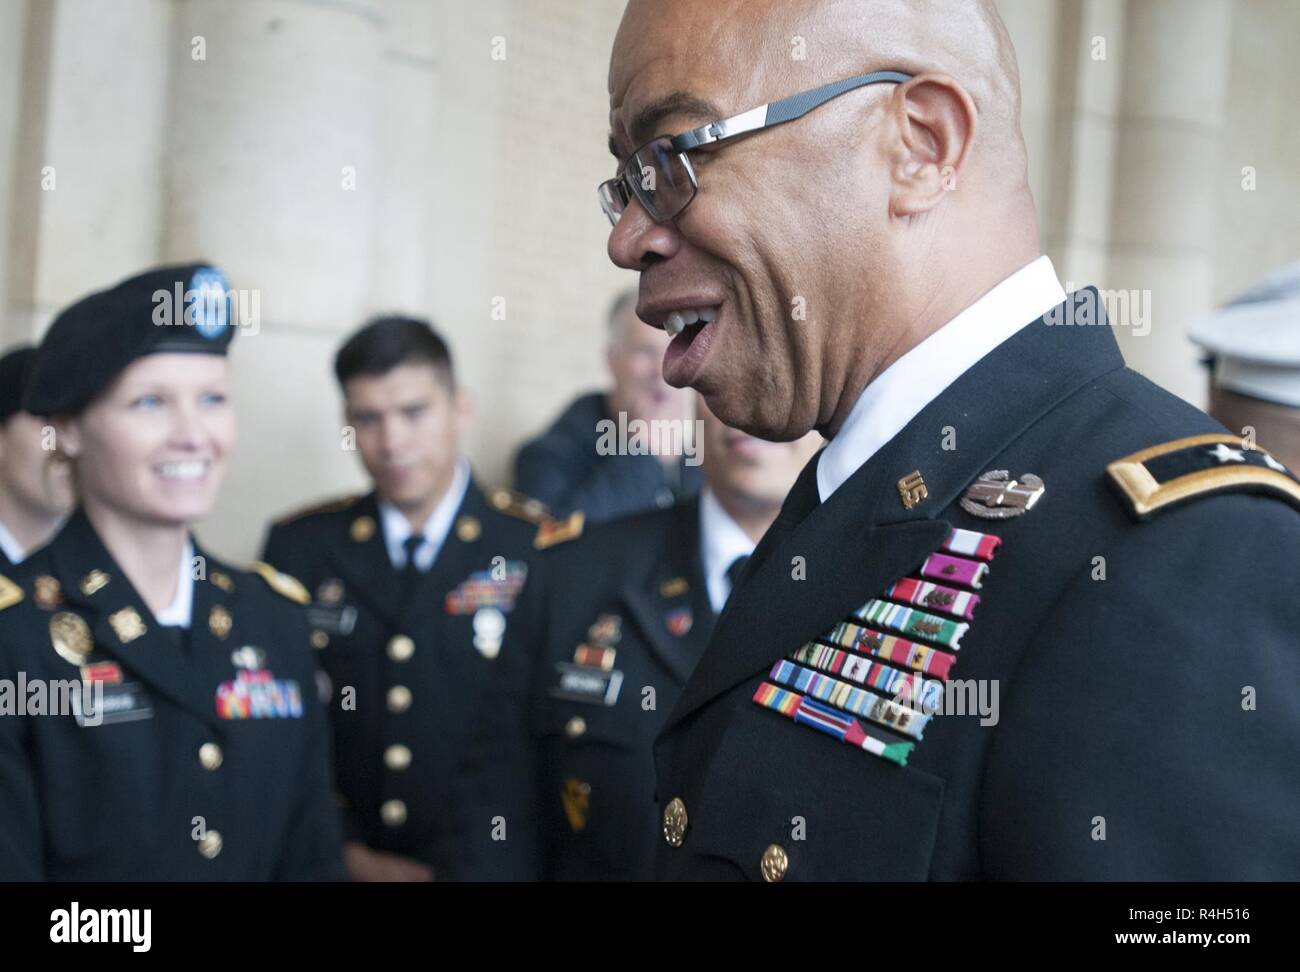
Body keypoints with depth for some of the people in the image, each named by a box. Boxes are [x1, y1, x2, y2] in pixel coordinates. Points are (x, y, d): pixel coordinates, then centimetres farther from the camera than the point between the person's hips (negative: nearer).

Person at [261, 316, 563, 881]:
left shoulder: (541, 552, -2)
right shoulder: (298, 548, 6)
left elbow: (517, 750, -5)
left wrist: (472, 868, -13)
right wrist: (349, 855, -1)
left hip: (489, 863, -1)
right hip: (339, 864, 2)